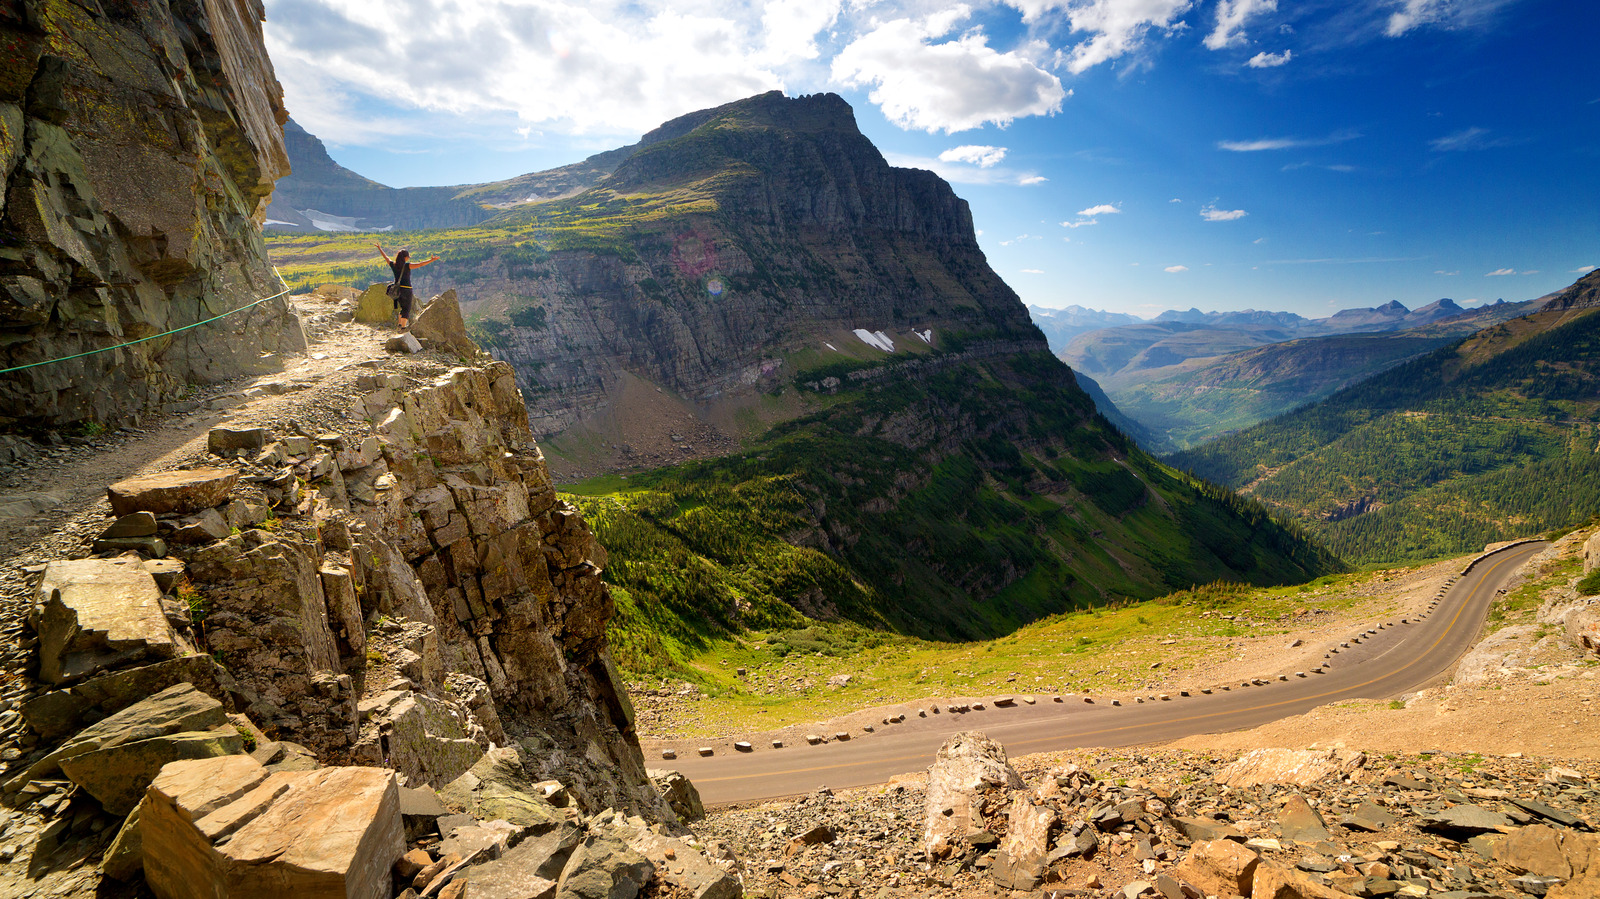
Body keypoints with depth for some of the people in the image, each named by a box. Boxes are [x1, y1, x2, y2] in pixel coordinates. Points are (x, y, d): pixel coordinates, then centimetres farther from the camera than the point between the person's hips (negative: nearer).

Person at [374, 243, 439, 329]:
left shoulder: (393, 264, 2)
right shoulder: (407, 266, -16)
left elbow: (385, 257, 20)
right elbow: (420, 264, -26)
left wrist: (379, 248, 37)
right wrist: (431, 260, -30)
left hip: (397, 289, 6)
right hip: (406, 290, -6)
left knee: (403, 307, 24)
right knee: (406, 309, 3)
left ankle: (400, 324, 28)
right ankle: (403, 327, 0)